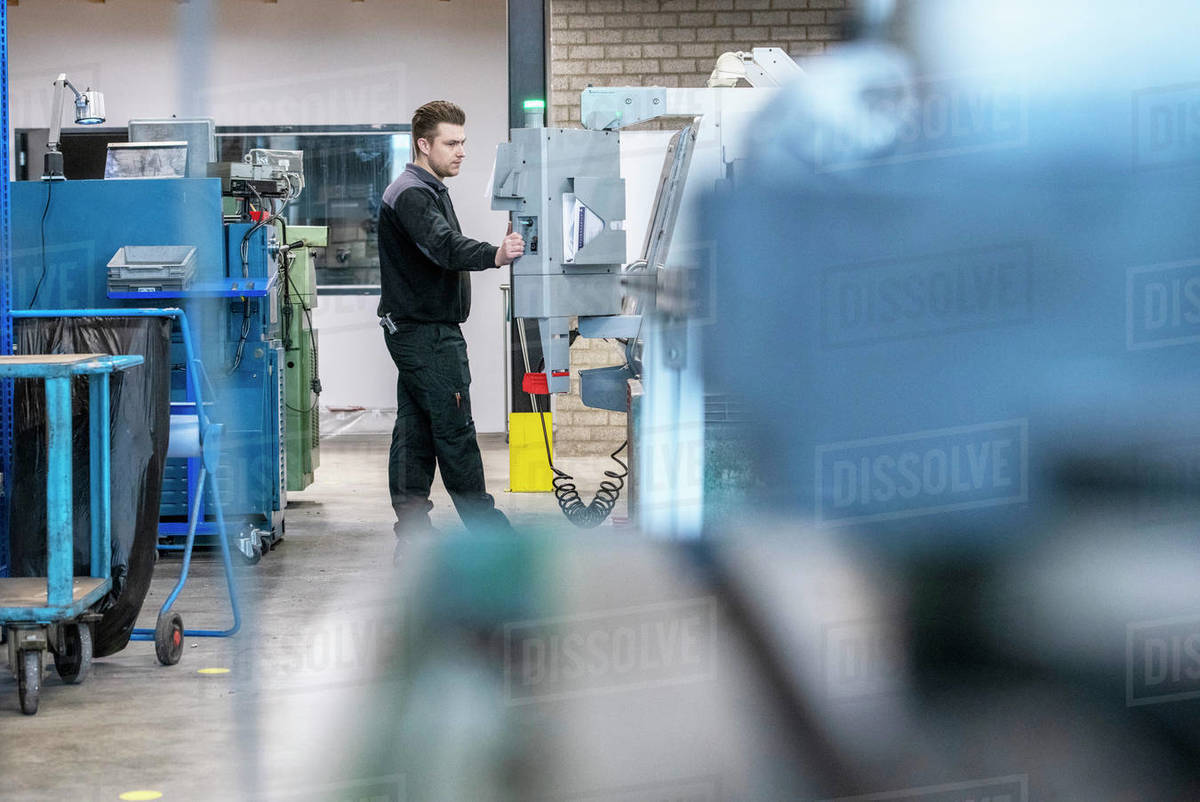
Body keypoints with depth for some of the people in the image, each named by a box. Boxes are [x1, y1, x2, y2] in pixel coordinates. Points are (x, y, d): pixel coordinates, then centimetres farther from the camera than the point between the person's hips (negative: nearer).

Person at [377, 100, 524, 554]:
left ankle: (412, 532, 9)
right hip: (427, 333, -11)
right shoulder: (410, 195, -17)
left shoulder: (429, 191, 19)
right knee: (454, 430, -6)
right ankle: (484, 526, -1)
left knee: (415, 429, 8)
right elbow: (445, 246, -34)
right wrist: (495, 256, -50)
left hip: (413, 331, 11)